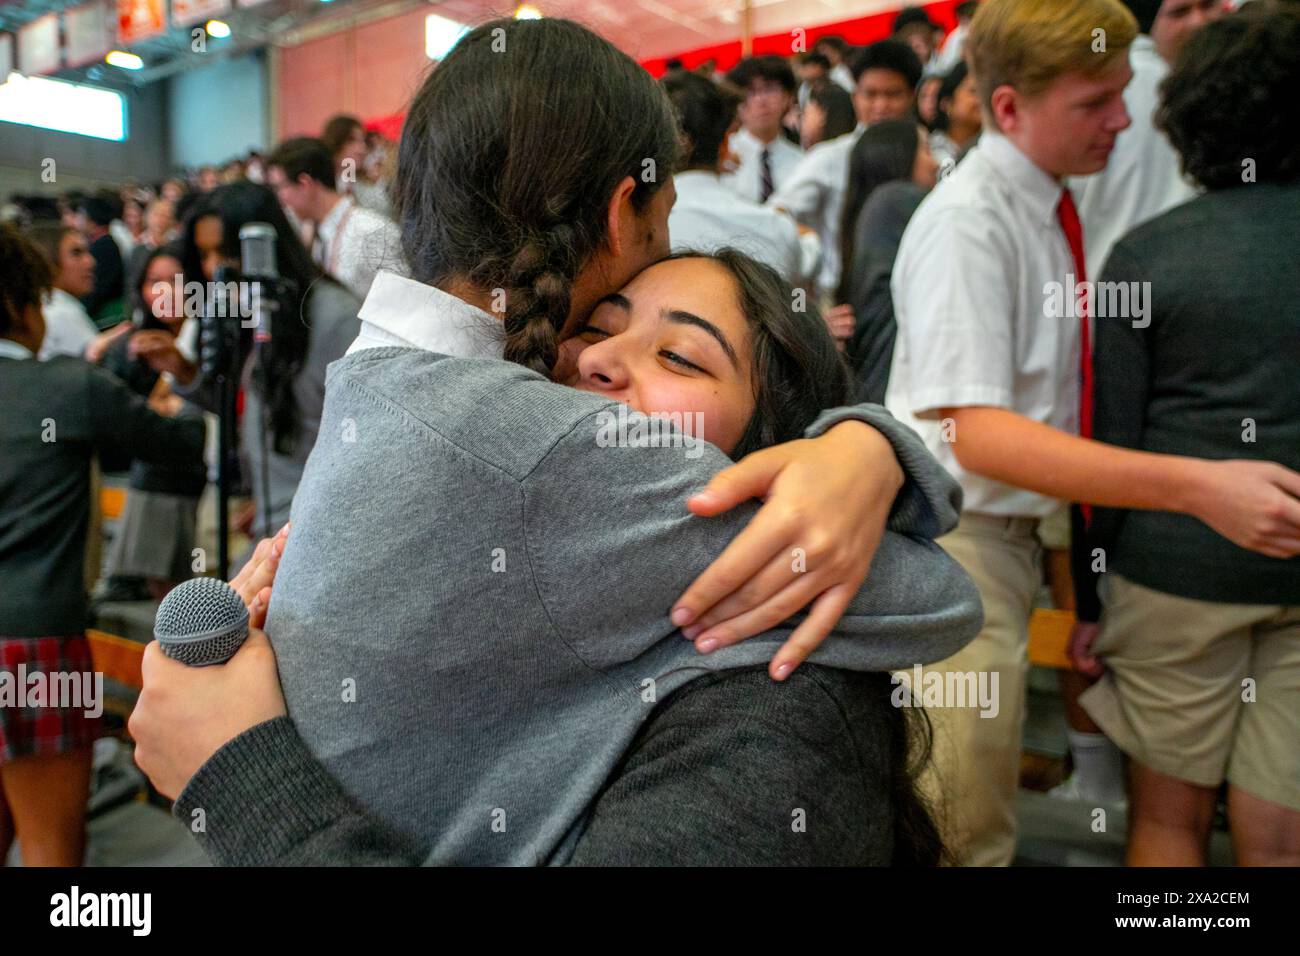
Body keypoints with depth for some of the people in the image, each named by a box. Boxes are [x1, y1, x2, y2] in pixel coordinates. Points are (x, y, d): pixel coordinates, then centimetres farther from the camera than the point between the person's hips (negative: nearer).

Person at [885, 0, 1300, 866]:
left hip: (1025, 524, 8)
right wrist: (1194, 486, -34)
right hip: (964, 535, -8)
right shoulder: (966, 222, -21)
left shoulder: (1056, 205, 4)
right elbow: (973, 431, -29)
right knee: (967, 824, 5)